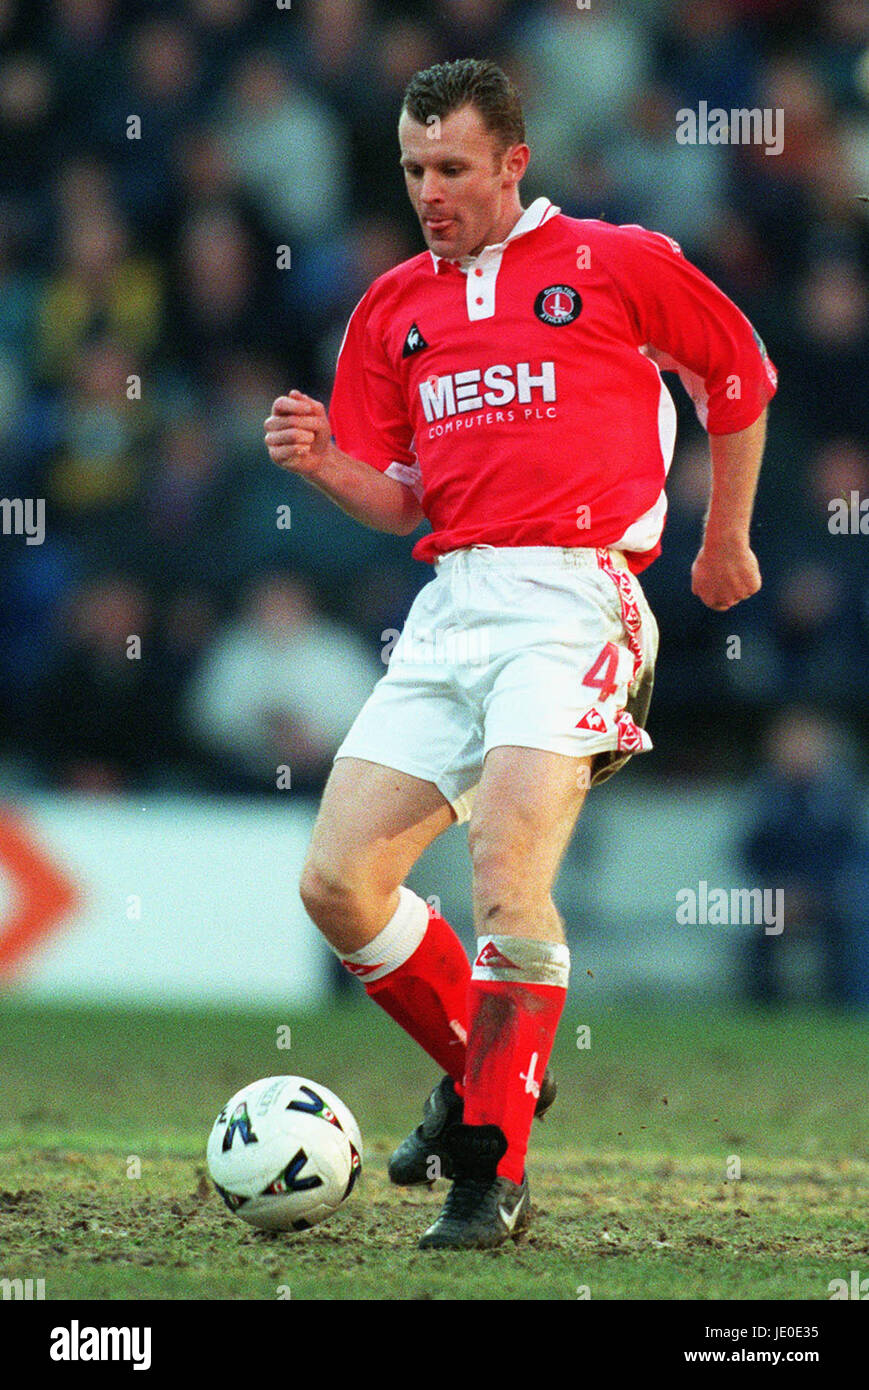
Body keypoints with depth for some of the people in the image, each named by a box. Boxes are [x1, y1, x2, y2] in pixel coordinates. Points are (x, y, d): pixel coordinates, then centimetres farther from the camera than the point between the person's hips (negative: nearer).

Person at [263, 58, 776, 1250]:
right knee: (338, 882, -3)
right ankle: (483, 1070, 22)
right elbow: (398, 497, 16)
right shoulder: (394, 308, 16)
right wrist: (321, 462, -5)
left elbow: (740, 374, 15)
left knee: (506, 860, -23)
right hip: (451, 605, 6)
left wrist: (726, 543, 21)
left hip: (574, 600, -6)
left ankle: (495, 1172, -16)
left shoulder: (616, 265, 2)